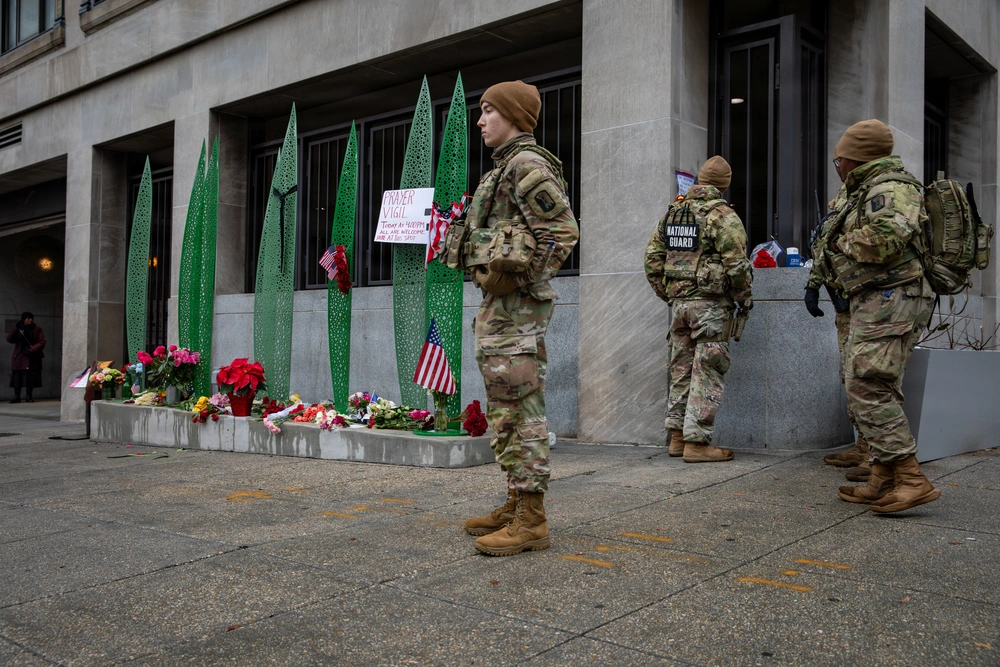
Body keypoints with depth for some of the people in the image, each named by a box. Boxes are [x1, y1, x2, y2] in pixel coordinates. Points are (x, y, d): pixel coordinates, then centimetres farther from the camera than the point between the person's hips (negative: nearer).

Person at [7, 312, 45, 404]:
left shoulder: (37, 329, 2)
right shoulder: (17, 329, 6)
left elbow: (42, 342, -3)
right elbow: (9, 339, -5)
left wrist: (31, 349, -15)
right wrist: (15, 328, -15)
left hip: (32, 357, -1)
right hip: (19, 357, 1)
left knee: (30, 378, -2)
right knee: (17, 377, -2)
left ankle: (28, 396, 7)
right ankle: (17, 397, 3)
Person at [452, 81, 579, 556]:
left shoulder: (527, 164, -10)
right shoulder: (505, 168, 21)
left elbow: (563, 231, -19)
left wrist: (515, 276, -17)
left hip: (516, 305, -11)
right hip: (498, 304, 11)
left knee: (521, 410, -9)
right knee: (503, 410, 14)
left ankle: (531, 520, -3)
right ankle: (515, 505, 23)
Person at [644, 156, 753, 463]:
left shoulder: (672, 211, 11)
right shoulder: (722, 215, -10)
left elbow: (653, 259, 11)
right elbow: (736, 264, -15)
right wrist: (745, 299, -1)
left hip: (679, 301, 7)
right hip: (711, 303, -6)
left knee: (681, 370, 13)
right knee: (707, 373, -2)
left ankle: (677, 436, 18)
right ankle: (697, 441, -1)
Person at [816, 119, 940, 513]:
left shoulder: (889, 188, -10)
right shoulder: (868, 190, 23)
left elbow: (885, 240, -28)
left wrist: (843, 242, -13)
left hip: (889, 300, -11)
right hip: (874, 303, 11)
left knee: (868, 389, -16)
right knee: (866, 389, 11)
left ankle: (912, 480, -13)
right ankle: (884, 481, 15)